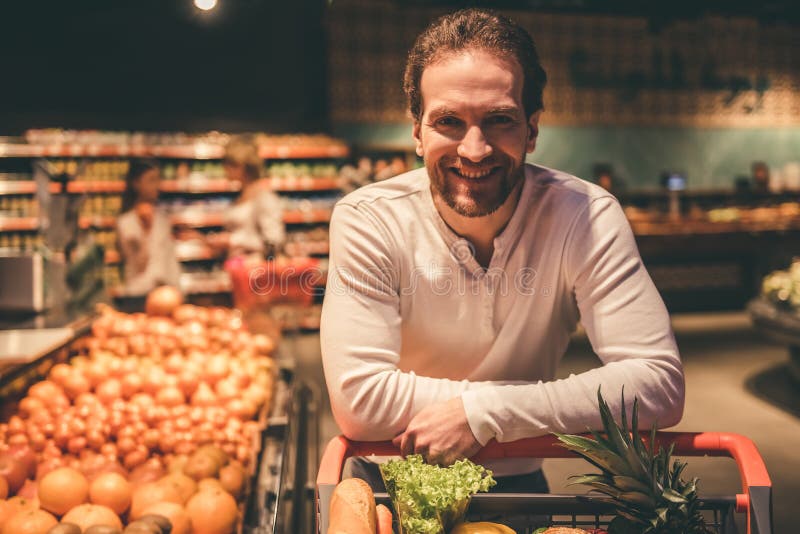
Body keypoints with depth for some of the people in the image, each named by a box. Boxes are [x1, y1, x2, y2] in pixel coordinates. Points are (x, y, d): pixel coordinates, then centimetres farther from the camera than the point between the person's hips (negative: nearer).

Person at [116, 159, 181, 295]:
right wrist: (146, 230, -18)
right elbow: (140, 266, -11)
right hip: (141, 290, -5)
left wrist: (176, 288, 8)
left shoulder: (163, 218, 10)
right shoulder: (125, 222, -7)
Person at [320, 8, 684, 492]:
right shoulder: (367, 221, -15)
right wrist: (560, 397, -19)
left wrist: (481, 412, -24)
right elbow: (358, 400, -22)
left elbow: (660, 383, -19)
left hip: (518, 479, 3)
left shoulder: (586, 217, -14)